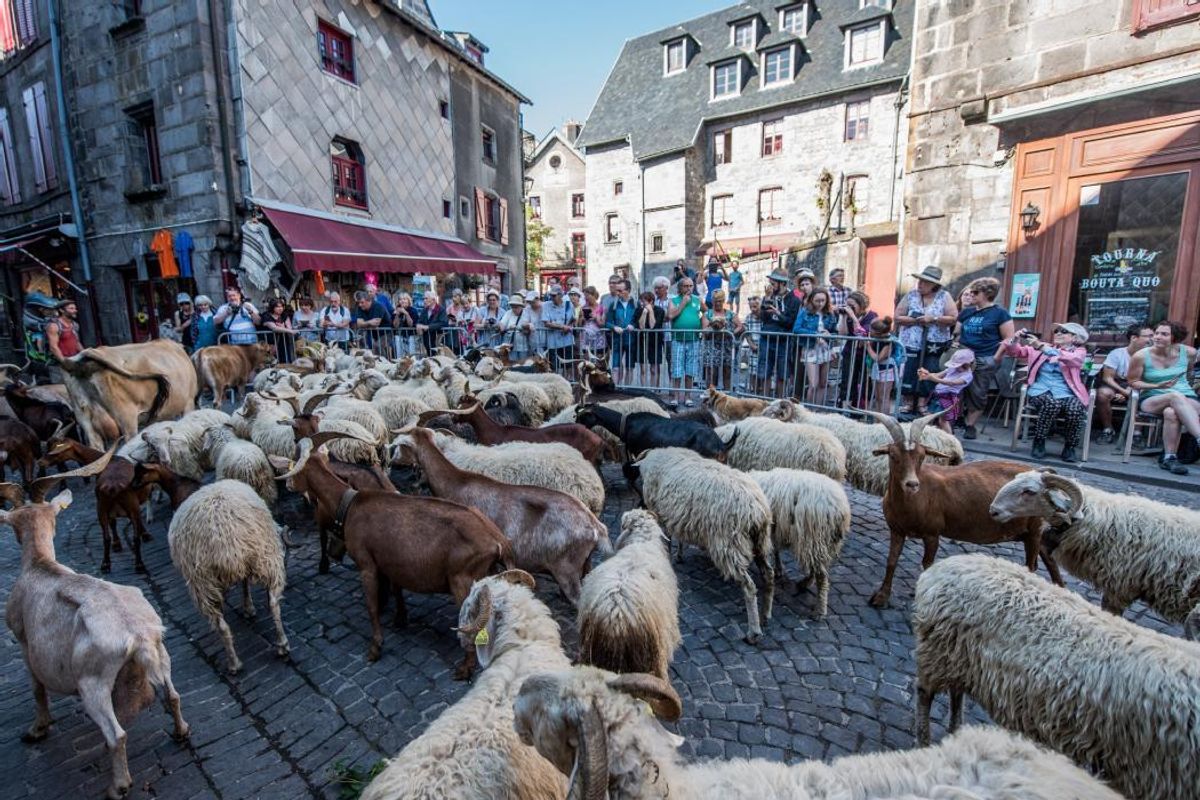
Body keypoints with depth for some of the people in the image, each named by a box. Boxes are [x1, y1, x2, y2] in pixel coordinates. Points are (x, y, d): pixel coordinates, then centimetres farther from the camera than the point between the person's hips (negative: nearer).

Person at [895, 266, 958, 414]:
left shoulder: (944, 296, 1)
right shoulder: (911, 295, 3)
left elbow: (954, 318, -4)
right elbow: (898, 317, 0)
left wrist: (933, 319, -14)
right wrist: (915, 320, -14)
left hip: (934, 344, -1)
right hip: (911, 342, 1)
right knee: (909, 373, 0)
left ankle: (921, 403, 8)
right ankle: (910, 402, 13)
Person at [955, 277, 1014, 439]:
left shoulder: (1000, 313, -1)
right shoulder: (966, 312, 13)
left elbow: (1009, 340, -3)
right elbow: (956, 333, 19)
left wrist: (996, 358, -9)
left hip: (984, 361, -4)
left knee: (977, 395, 2)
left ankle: (970, 426, 12)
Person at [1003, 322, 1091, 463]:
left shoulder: (1079, 351, 14)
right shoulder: (1040, 348, 20)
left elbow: (1072, 359, -11)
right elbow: (1013, 351, 16)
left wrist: (1042, 347, -23)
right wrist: (1016, 339, -8)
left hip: (1066, 393, 0)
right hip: (1041, 391, 0)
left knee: (1076, 409, -32)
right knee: (1052, 403, -35)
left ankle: (1069, 447, -7)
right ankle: (1039, 442, -15)